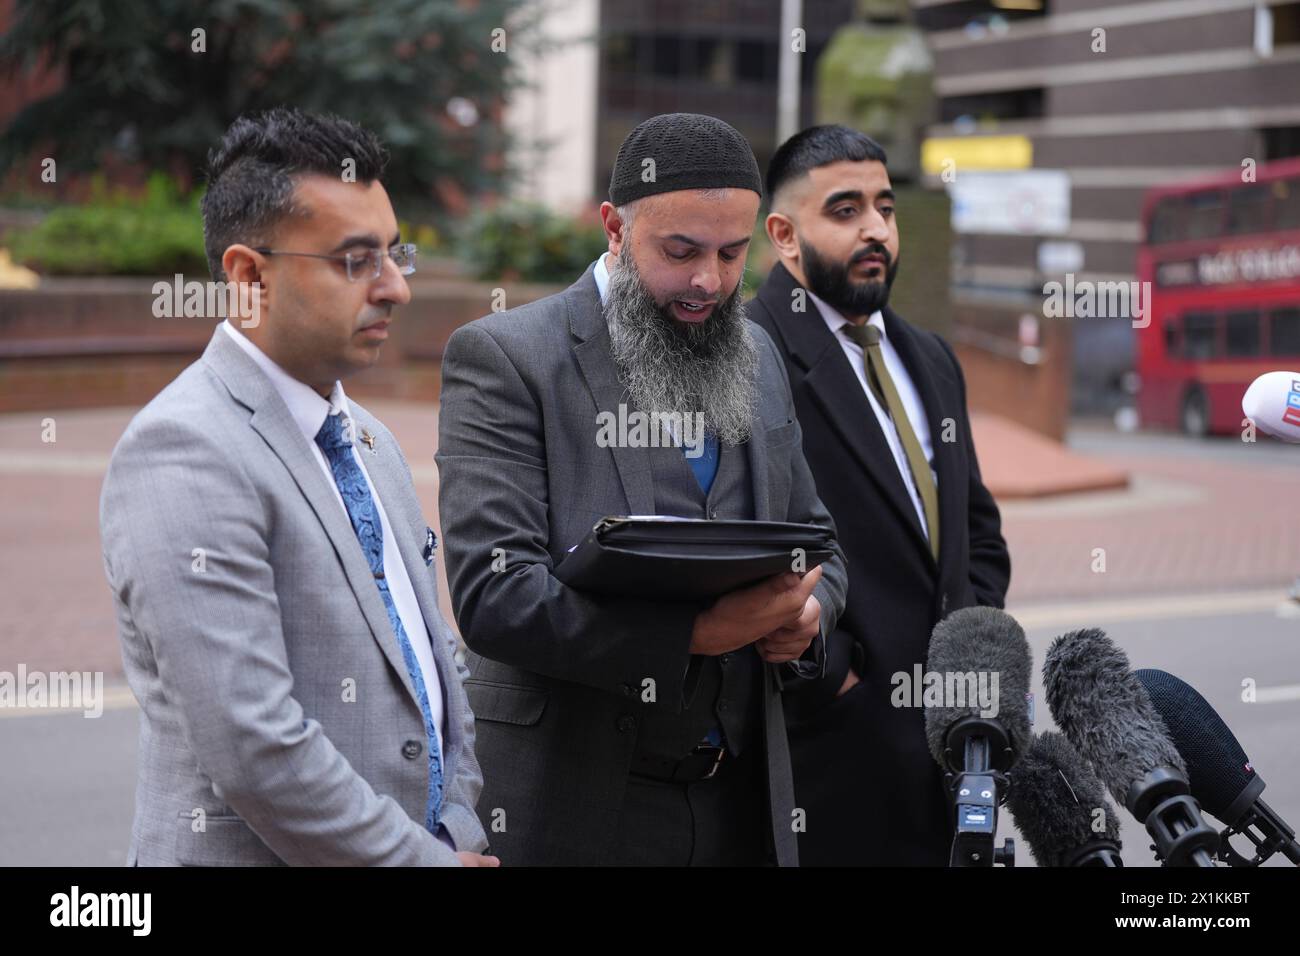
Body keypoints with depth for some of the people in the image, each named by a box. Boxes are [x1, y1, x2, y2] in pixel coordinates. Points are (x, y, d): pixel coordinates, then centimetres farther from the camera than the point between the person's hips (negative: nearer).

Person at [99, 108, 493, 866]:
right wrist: (431, 861, -15)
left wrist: (458, 833, 2)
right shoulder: (183, 455, -17)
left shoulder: (369, 439, 12)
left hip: (424, 841, 8)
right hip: (260, 853, -7)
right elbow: (251, 752, -23)